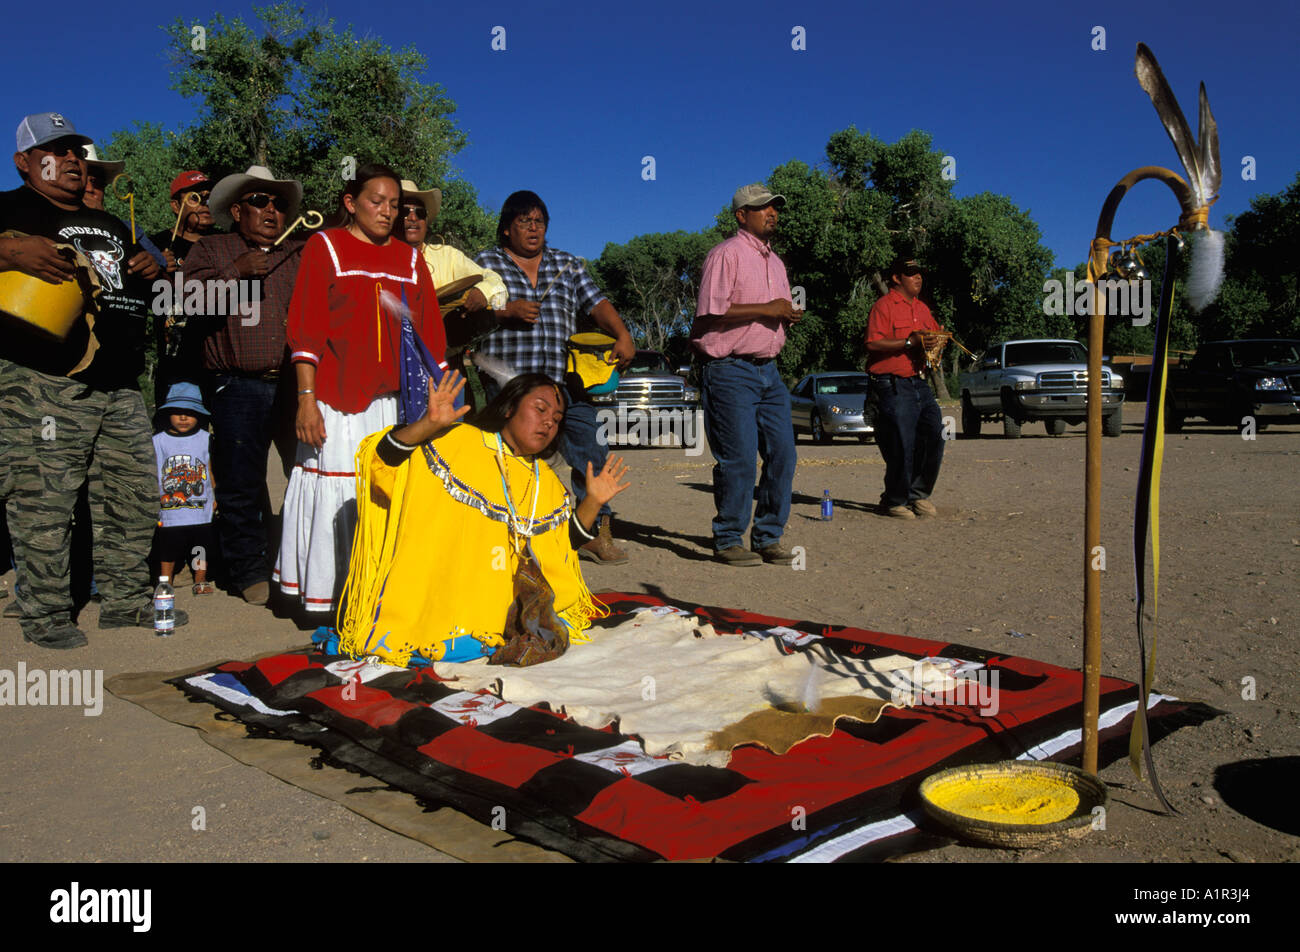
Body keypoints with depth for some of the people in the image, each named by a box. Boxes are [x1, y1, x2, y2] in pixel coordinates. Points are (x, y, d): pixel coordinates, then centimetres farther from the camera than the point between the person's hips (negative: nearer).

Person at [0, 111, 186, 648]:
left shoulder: (110, 226, 25)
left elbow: (129, 293, 34)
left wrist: (149, 268, 12)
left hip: (120, 387, 7)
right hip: (44, 384, -7)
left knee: (135, 493, 8)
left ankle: (126, 599, 20)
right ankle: (46, 615, 5)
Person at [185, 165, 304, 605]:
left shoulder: (303, 253, 20)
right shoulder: (211, 249, 15)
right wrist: (235, 271, -9)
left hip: (297, 384, 2)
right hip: (240, 388, -1)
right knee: (241, 486, 0)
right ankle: (251, 573, 13)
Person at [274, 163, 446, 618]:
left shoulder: (410, 259, 17)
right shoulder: (325, 247, 6)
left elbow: (431, 339, 16)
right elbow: (305, 329, -1)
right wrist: (306, 399, -10)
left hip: (395, 403, 4)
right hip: (336, 401, -3)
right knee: (336, 497, -4)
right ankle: (327, 604, 6)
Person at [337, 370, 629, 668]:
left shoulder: (546, 483, 18)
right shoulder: (457, 443, 0)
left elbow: (564, 543, 20)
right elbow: (382, 459, -7)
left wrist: (593, 502, 7)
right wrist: (429, 424, -23)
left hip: (501, 598, 5)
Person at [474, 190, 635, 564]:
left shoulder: (567, 265, 19)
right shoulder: (486, 263, 11)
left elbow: (597, 303, 10)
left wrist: (622, 336, -7)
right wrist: (507, 310, -13)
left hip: (567, 380, 3)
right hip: (509, 382, -2)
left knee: (590, 450, -5)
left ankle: (596, 532, 3)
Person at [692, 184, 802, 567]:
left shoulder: (774, 262, 22)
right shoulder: (726, 254, -5)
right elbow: (710, 310, -17)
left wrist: (788, 316, 4)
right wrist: (766, 309, -14)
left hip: (769, 370, 8)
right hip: (731, 371, -8)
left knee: (782, 453, 4)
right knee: (738, 459, -8)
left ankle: (768, 538, 15)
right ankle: (728, 541, 5)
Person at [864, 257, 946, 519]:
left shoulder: (922, 308, 20)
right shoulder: (884, 305, -6)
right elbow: (873, 343, -17)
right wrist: (909, 342, -19)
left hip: (919, 383, 8)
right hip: (892, 386, -8)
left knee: (934, 436, 4)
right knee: (901, 447, -6)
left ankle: (918, 494, 21)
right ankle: (895, 502, 11)